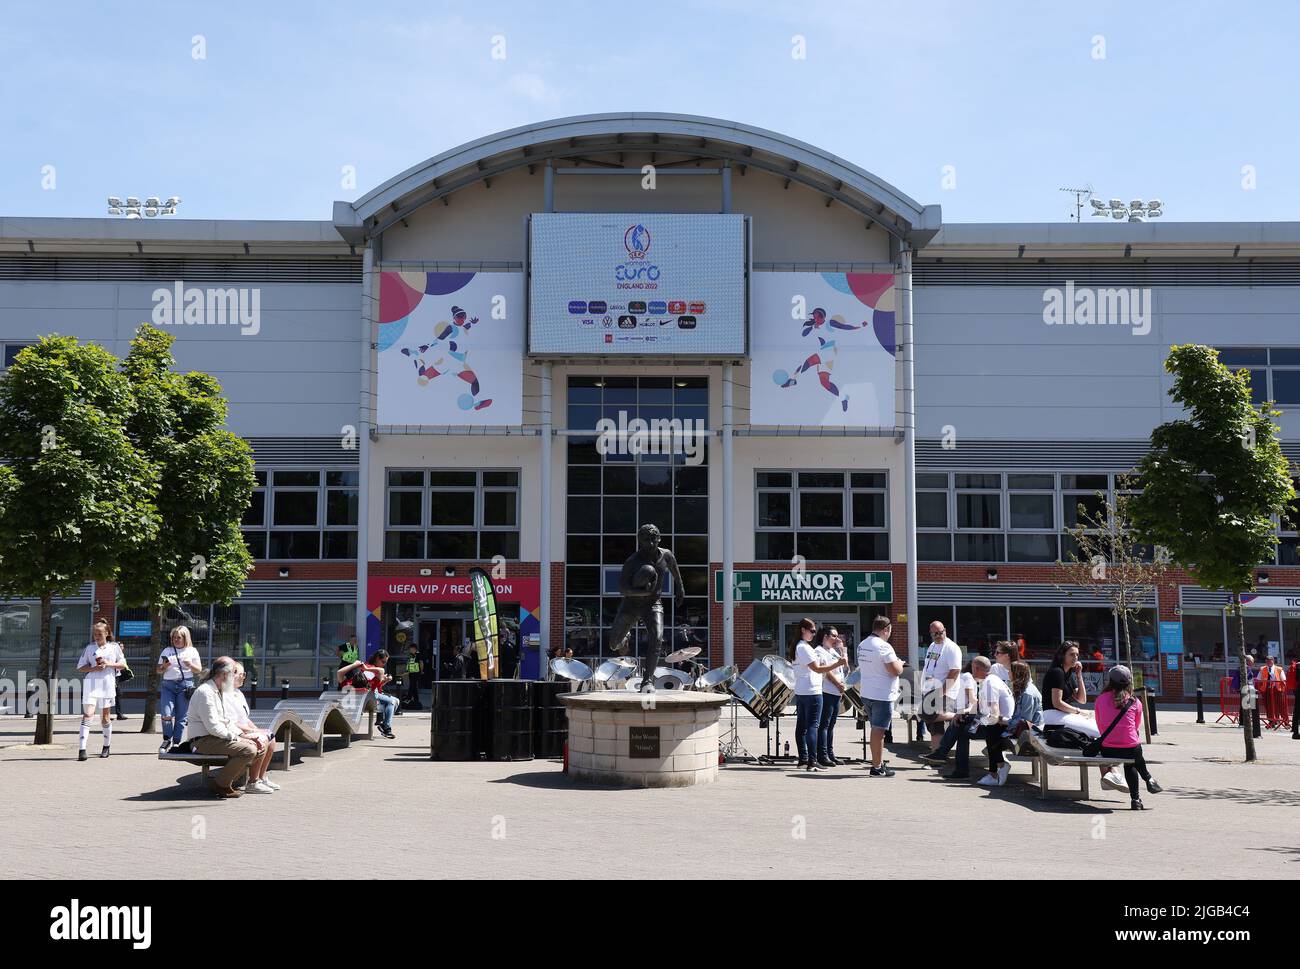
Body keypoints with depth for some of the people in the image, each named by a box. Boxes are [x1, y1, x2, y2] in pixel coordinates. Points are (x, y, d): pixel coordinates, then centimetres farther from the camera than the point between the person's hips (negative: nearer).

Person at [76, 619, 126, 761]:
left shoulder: (114, 647, 7)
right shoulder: (89, 648, 6)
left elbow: (123, 664, 10)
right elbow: (80, 668, 6)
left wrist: (109, 664, -7)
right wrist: (94, 668, -12)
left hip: (108, 685, 1)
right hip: (91, 684, -1)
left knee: (105, 717, 10)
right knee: (87, 714, -16)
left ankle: (106, 746, 27)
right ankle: (82, 748, -20)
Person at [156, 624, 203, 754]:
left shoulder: (192, 651, 11)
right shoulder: (167, 651, 17)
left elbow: (199, 670, 8)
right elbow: (159, 670, 17)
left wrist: (191, 665, -11)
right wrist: (165, 666, -5)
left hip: (185, 685, -2)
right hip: (168, 685, 2)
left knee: (181, 717, -2)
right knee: (166, 714, -11)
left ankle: (176, 743, 5)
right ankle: (167, 740, 8)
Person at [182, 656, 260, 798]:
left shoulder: (222, 693, 17)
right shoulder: (205, 692, -15)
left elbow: (229, 723, 18)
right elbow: (213, 727, -21)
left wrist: (245, 737, 3)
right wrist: (237, 738, -16)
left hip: (219, 737, 10)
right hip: (203, 741, -10)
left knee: (256, 746, 3)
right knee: (248, 750, -23)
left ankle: (224, 781, 5)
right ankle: (220, 784, -10)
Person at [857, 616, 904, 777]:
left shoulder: (862, 645, 10)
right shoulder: (883, 647, -18)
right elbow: (896, 671, -20)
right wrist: (899, 663, 3)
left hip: (866, 693, 8)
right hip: (882, 695, -8)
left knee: (876, 729, 17)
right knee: (879, 730, -3)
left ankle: (878, 763, 23)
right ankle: (877, 768, 1)